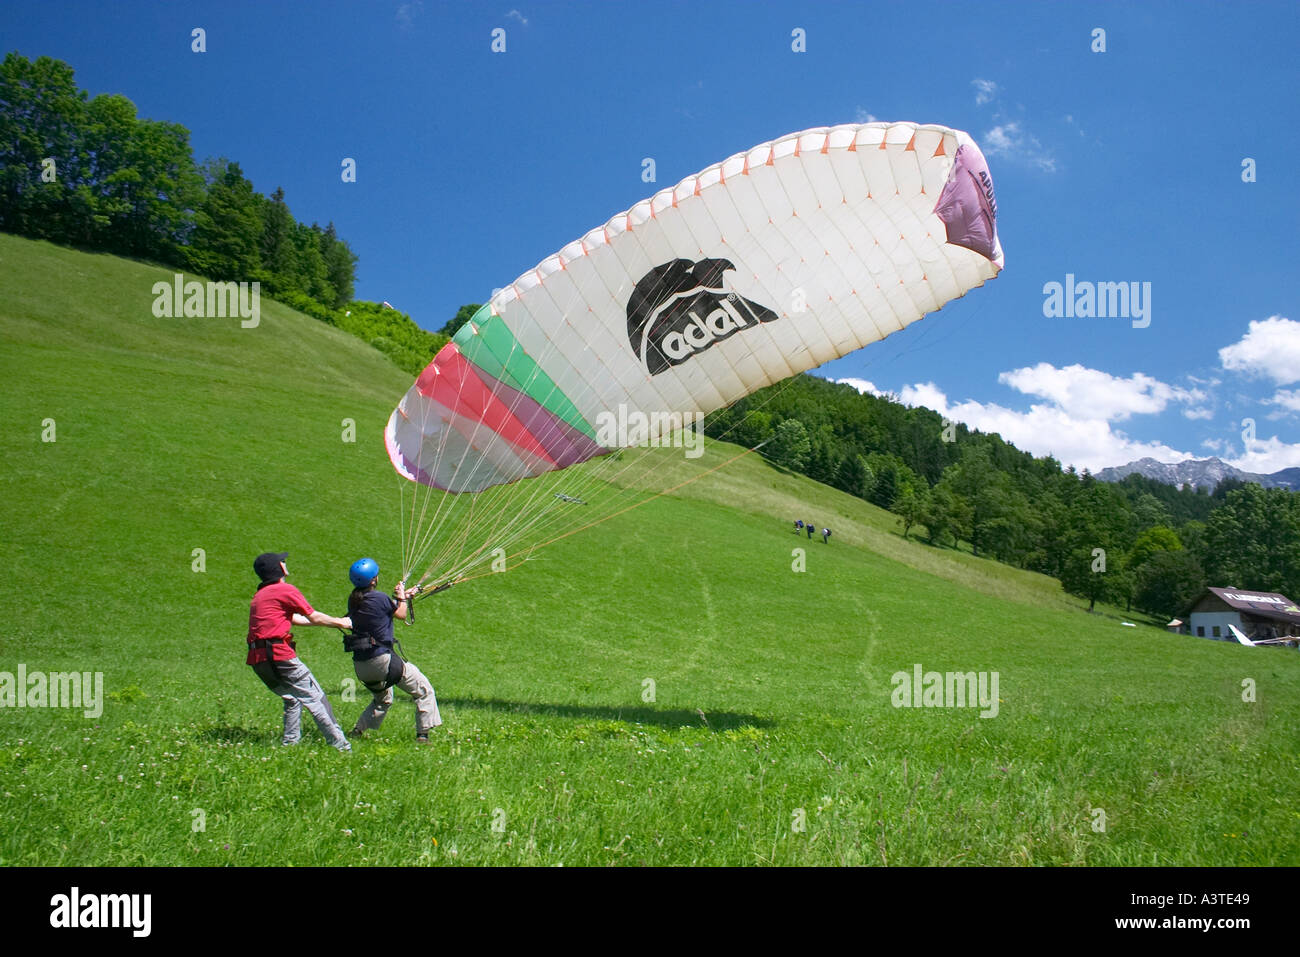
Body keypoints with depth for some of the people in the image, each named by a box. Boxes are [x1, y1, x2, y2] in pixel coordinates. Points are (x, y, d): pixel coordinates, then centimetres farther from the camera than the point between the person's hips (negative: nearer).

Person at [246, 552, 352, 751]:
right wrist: (339, 622, 19)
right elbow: (313, 617, 2)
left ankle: (289, 742, 22)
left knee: (293, 699, 24)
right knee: (315, 699, -4)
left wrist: (331, 622, 34)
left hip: (257, 660, 8)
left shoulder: (258, 596, 21)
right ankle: (339, 745, -5)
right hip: (279, 655, -8)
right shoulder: (286, 590, -4)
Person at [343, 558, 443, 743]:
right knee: (423, 691, 5)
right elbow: (401, 614, 1)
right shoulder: (379, 598, -14)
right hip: (381, 659, -7)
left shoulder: (353, 600, 6)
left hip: (360, 664, 7)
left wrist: (398, 597, 30)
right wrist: (401, 597, 17)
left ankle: (358, 730, 18)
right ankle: (422, 735, -1)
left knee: (382, 700, 31)